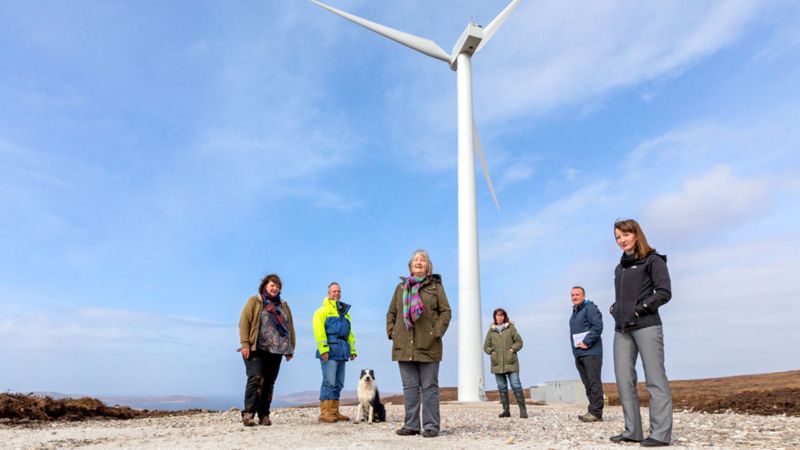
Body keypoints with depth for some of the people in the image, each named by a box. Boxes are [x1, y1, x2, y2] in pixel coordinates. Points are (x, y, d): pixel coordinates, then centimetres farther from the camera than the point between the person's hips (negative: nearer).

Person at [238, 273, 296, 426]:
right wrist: (244, 344, -12)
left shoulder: (284, 306, 18)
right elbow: (244, 322, -3)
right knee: (255, 379, -16)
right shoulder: (254, 301, 5)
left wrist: (290, 348, 12)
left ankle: (264, 415, 11)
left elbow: (290, 328, 18)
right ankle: (248, 414, -12)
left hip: (276, 351, 4)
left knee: (269, 383, 5)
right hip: (256, 350, -4)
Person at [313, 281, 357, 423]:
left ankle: (334, 412, 15)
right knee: (329, 382, -10)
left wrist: (352, 350, 14)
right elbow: (318, 330, -10)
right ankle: (324, 413, -5)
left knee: (338, 383, 9)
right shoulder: (323, 310, 1)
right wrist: (323, 349, -18)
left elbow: (350, 333, 23)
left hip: (341, 352, 7)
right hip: (329, 351, -7)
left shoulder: (345, 312, 23)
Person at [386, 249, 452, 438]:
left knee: (429, 387, 1)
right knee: (409, 387, 7)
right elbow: (391, 313, 17)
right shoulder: (401, 287, 14)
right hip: (404, 345, 3)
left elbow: (446, 311, 2)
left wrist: (437, 333, -8)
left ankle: (431, 426, 7)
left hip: (428, 345, -3)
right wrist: (391, 332, 4)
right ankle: (411, 425, 13)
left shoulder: (435, 286, 6)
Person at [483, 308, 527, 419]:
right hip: (497, 363, 3)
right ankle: (506, 410, 15)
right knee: (502, 388, 7)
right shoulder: (491, 331, 9)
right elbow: (486, 346, 14)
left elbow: (519, 342, 4)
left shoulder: (511, 328, 4)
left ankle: (523, 410, -1)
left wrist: (512, 349, -10)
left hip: (511, 362, -3)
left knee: (516, 386, -7)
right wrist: (492, 352, -3)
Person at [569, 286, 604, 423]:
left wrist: (586, 342, -19)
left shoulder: (590, 308, -6)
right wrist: (575, 349, 15)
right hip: (579, 354, 9)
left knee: (594, 382, -8)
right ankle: (593, 411, 15)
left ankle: (596, 412, -7)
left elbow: (598, 326, -18)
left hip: (591, 352, -9)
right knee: (587, 384, 10)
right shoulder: (574, 312, 20)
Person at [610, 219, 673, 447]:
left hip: (646, 326, -7)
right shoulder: (620, 267, 20)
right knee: (624, 379, 3)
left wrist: (640, 309, -12)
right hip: (622, 328, 7)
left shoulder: (653, 260, 1)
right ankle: (632, 430, 8)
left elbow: (664, 292, -7)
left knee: (655, 379, -5)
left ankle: (661, 433, -2)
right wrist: (615, 309, 6)